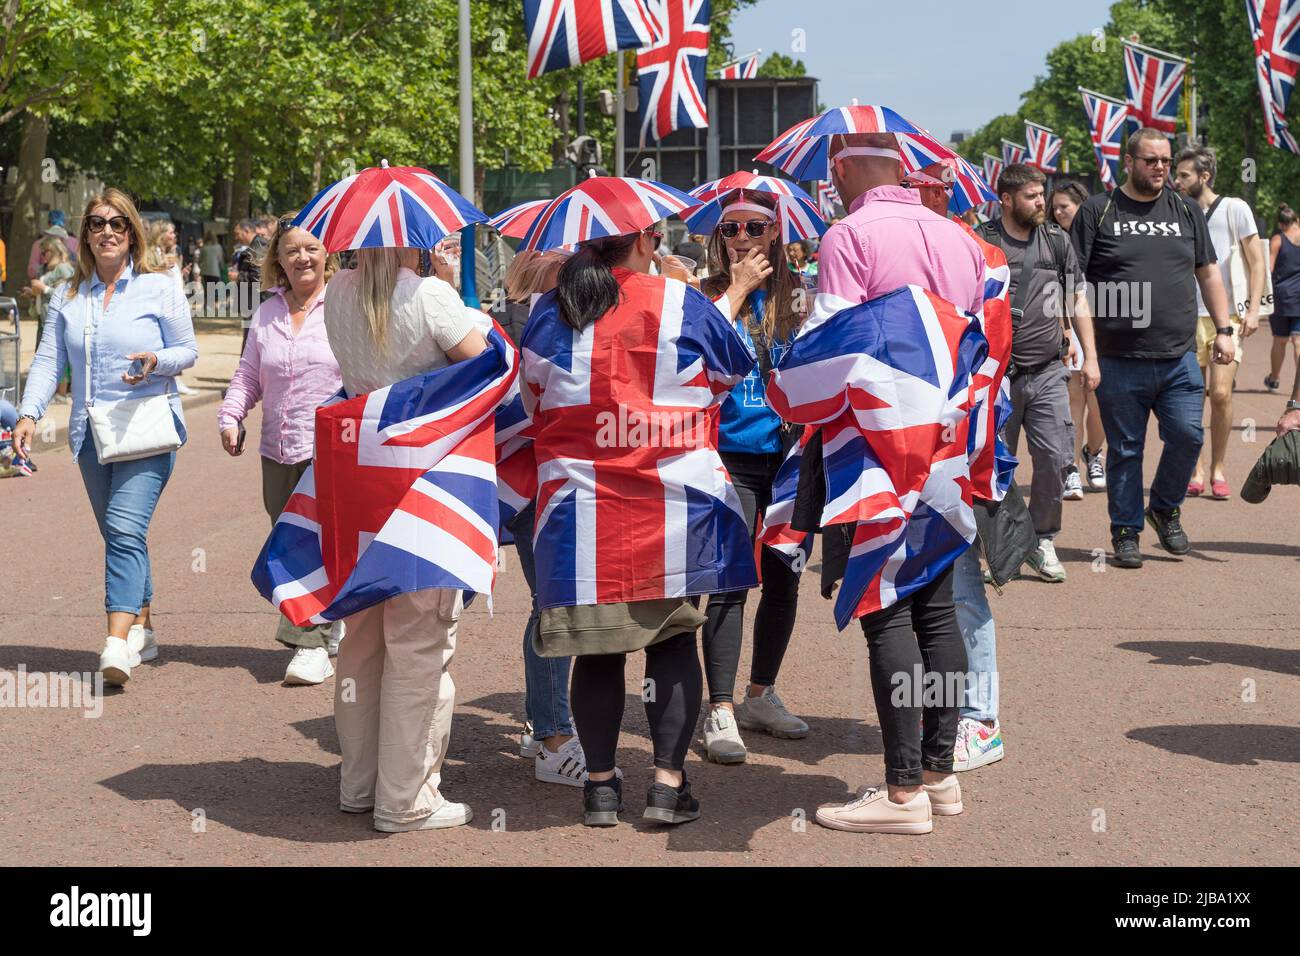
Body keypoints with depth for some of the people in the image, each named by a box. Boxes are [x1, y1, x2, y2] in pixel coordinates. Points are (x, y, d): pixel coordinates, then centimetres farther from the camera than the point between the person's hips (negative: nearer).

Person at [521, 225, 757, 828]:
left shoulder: (547, 314, 2)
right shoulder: (685, 307, -4)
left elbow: (533, 406, 16)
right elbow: (736, 368, 15)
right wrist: (735, 292, 29)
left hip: (581, 506, 2)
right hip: (675, 506, -1)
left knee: (595, 646, 7)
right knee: (673, 637, 7)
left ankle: (600, 784, 12)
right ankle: (668, 781, 3)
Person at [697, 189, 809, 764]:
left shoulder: (796, 294, 6)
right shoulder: (708, 296, 1)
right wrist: (738, 290, -14)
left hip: (788, 453, 3)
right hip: (731, 457, -3)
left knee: (783, 580, 11)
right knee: (729, 582, -8)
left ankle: (760, 696, 28)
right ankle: (720, 712, -2)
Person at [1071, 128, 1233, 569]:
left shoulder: (1186, 211, 12)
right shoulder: (1097, 212, 1)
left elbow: (1208, 273, 18)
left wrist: (1223, 329, 11)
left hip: (1179, 359, 3)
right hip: (1120, 362, -3)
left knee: (1187, 436, -5)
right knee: (1125, 450, 4)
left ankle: (1165, 508, 21)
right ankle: (1126, 532, 17)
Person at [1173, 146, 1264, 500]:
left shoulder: (1234, 209, 1)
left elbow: (1256, 261, 0)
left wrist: (1253, 309, -10)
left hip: (1227, 315, -3)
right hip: (1188, 317, 3)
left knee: (1221, 394, -11)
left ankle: (1218, 470, 3)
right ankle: (1196, 471, 9)